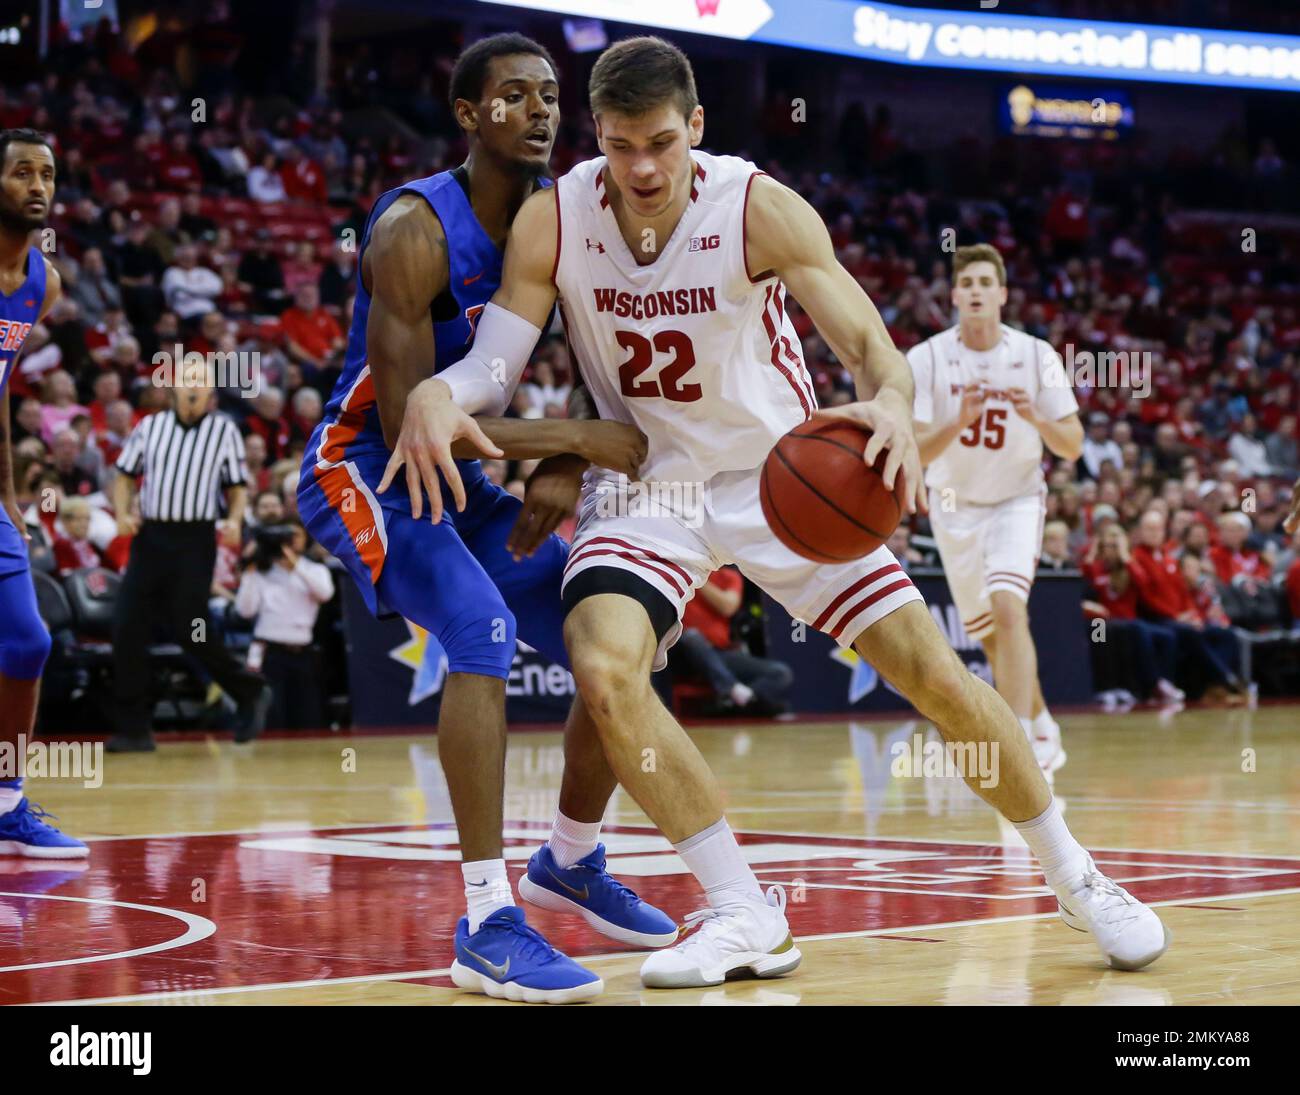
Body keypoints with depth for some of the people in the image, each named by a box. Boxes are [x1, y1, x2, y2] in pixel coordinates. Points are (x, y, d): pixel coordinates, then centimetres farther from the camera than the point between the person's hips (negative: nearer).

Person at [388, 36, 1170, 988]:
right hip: (647, 481, 1)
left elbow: (870, 345, -25)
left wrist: (892, 402, -50)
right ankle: (746, 917, -15)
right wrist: (435, 395, -37)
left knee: (934, 671, -5)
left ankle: (1072, 874, 19)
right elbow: (495, 368, -12)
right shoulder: (553, 221, -14)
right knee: (604, 669, -27)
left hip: (781, 470, -1)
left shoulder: (760, 209, -20)